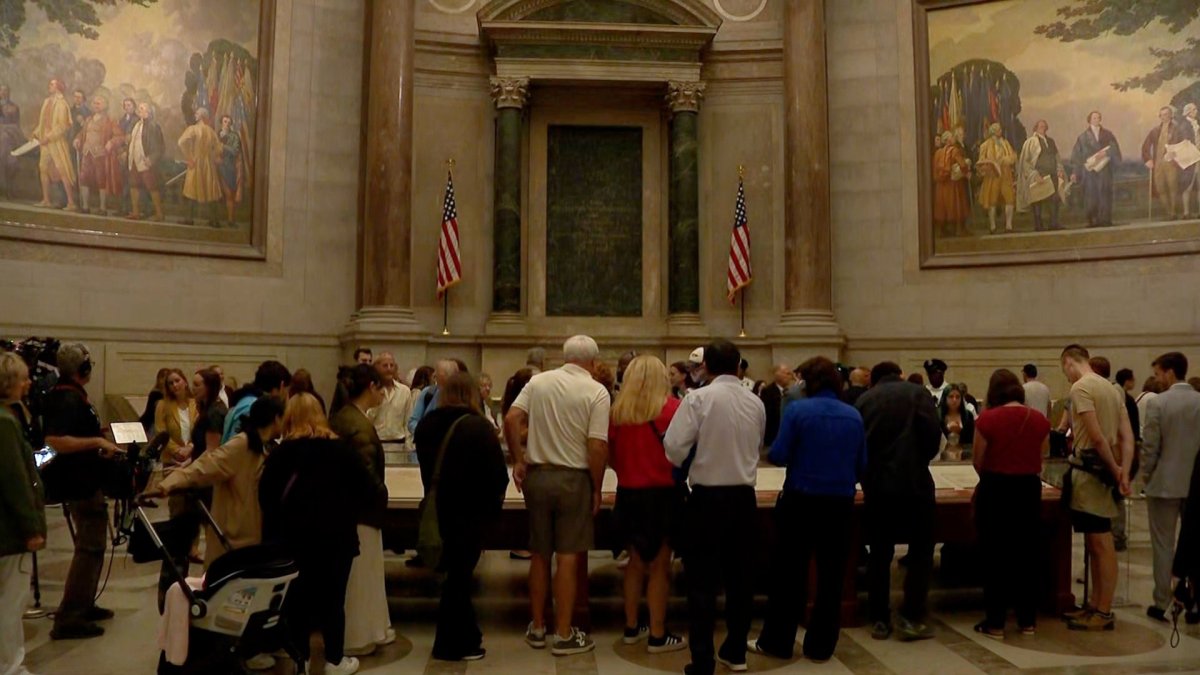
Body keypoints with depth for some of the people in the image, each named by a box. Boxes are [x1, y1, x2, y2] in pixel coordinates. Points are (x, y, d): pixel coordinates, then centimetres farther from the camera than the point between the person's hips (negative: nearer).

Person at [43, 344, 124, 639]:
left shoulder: (67, 394, 12)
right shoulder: (68, 399, -20)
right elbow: (55, 441, -31)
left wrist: (100, 447, 15)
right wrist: (97, 442, -27)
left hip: (84, 481, 11)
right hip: (80, 484, -11)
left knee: (92, 545, 19)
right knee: (89, 548, -6)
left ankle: (83, 606, 28)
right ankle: (68, 619, -3)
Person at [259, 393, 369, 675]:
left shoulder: (281, 453, -2)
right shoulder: (340, 448, -3)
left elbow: (266, 494, -4)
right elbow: (364, 486, -5)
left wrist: (275, 529, 8)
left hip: (294, 535, 1)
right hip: (335, 534, -1)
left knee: (297, 597, 12)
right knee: (333, 597, 7)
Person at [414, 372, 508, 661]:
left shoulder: (428, 424, 2)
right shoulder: (479, 426, -18)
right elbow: (497, 472, -18)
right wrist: (495, 497, 1)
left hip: (442, 506, 6)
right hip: (472, 509, -6)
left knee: (456, 571, 20)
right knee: (460, 573, 5)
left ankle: (466, 635, 30)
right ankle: (452, 644, 15)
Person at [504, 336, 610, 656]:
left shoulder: (537, 381, 2)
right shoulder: (597, 391, -9)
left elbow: (511, 420, -5)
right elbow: (597, 446, -15)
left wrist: (519, 460, 5)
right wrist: (597, 488, -4)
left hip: (536, 475, 4)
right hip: (573, 478, -4)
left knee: (539, 554, 15)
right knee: (568, 557, 5)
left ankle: (537, 627, 26)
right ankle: (564, 635, 14)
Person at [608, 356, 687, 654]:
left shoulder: (618, 410, -1)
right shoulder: (671, 408, -11)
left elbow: (612, 455, 7)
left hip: (627, 494, 4)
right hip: (663, 494, -4)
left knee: (635, 561, 17)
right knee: (659, 565, 6)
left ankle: (631, 627, 26)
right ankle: (657, 636, 12)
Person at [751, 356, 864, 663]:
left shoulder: (797, 410, -9)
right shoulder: (854, 416, 3)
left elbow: (778, 456, -13)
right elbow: (862, 465, 6)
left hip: (801, 500, -3)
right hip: (841, 502, 3)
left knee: (790, 572, 8)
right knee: (831, 575, 12)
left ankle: (777, 642, 17)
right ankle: (820, 646, 19)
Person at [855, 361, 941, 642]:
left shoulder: (863, 400, 11)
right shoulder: (917, 392, 3)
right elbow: (933, 431, -9)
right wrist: (921, 459, 7)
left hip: (875, 483, 3)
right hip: (913, 480, -3)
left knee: (879, 553, 10)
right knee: (921, 550, 9)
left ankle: (879, 620, 12)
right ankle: (911, 618, 5)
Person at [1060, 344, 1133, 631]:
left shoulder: (1081, 387, -13)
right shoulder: (1109, 387, 15)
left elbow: (1097, 437, -19)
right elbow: (1127, 436, 8)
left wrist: (1115, 471, -8)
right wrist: (1123, 472, 0)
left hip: (1090, 471, -10)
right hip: (1100, 472, 10)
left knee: (1102, 544, -3)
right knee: (1095, 543, 15)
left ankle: (1104, 613, 4)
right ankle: (1094, 605, 24)